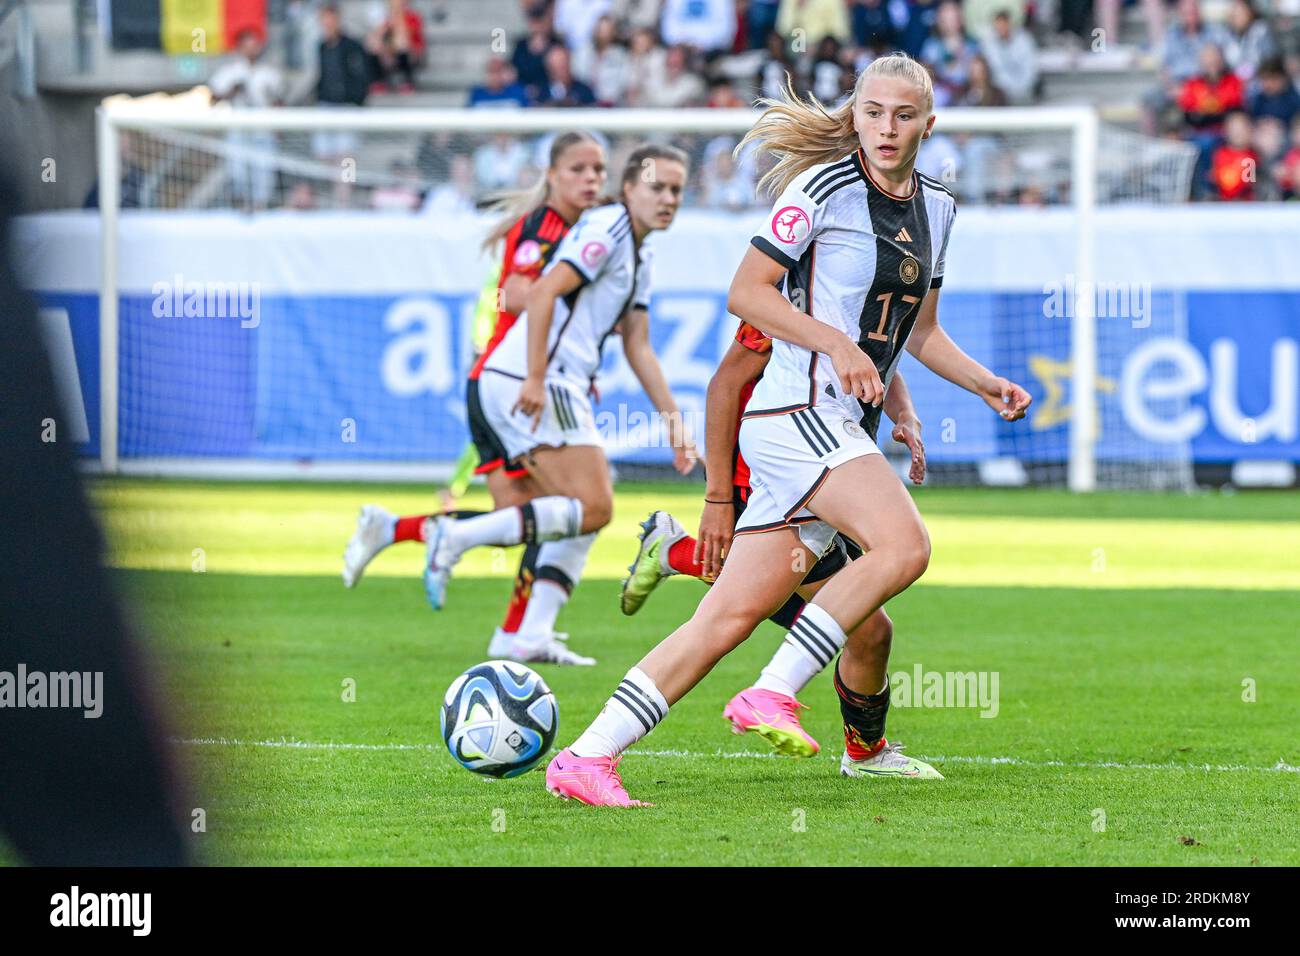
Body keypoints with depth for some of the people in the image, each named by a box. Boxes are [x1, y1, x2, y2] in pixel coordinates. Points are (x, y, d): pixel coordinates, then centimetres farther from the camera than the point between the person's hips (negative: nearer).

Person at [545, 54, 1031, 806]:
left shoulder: (936, 207, 17)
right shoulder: (826, 186, -7)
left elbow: (921, 331, 28)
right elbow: (747, 291, -7)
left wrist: (985, 384, 15)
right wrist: (836, 343, -16)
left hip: (844, 432, 7)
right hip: (798, 411, -7)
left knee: (731, 617, -1)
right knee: (904, 544, -28)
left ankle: (586, 756, -4)